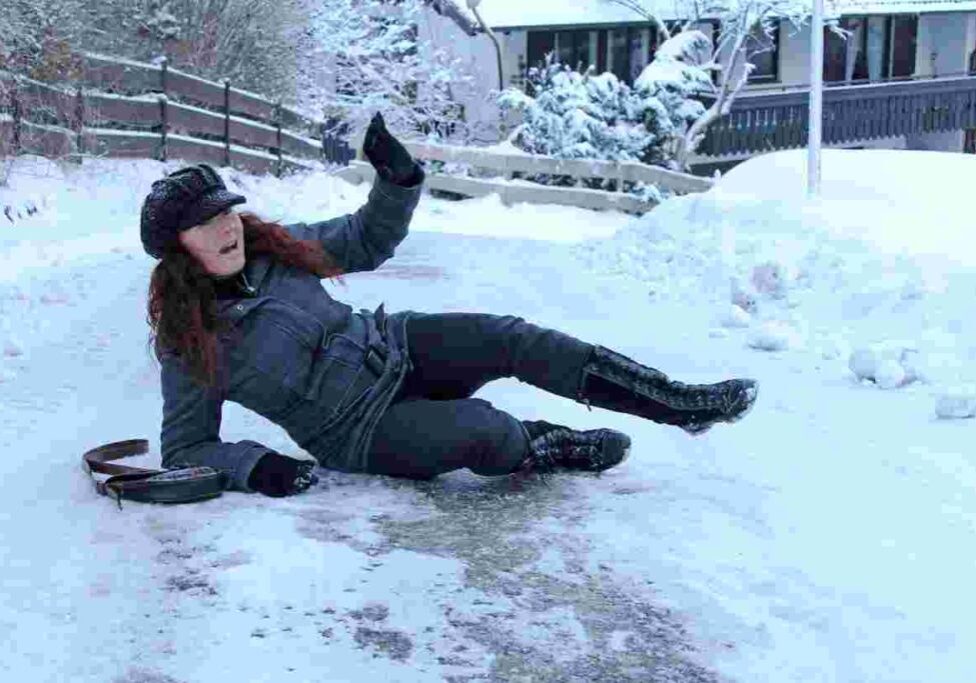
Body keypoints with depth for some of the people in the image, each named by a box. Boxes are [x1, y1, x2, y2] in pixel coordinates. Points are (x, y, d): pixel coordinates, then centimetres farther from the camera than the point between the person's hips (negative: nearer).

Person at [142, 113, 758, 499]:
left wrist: (397, 176, -9)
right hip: (360, 431, -5)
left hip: (392, 346, 5)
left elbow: (369, 240, 10)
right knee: (479, 428, -31)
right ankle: (543, 449, 2)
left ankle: (680, 403, -12)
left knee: (509, 338, -15)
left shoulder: (273, 246, 0)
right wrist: (253, 464, -27)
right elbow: (186, 450, -8)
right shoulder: (187, 342, -13)